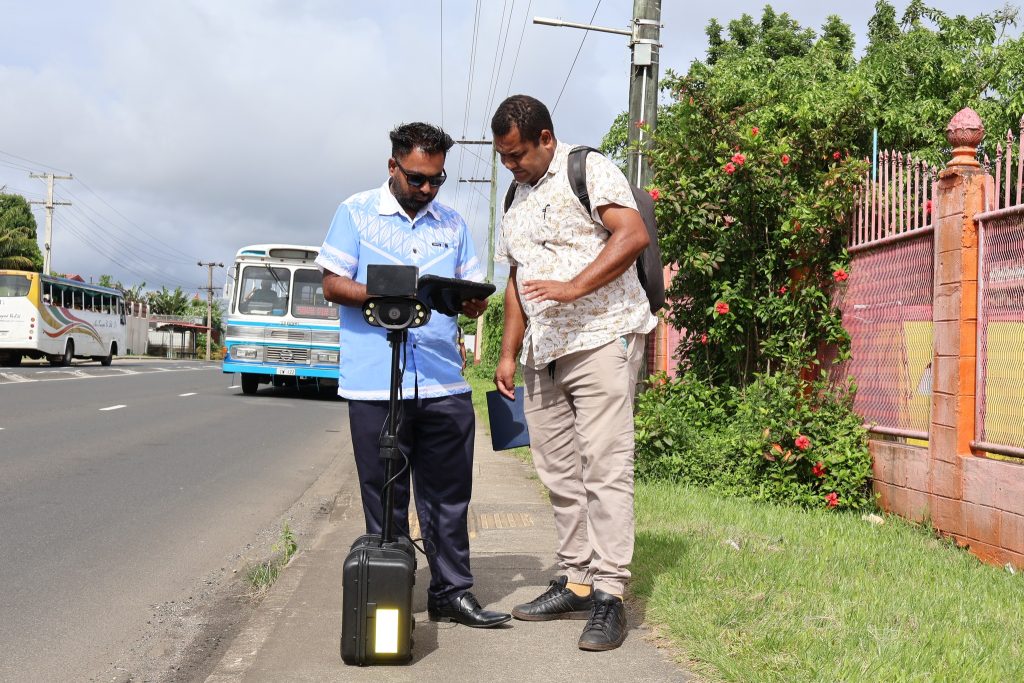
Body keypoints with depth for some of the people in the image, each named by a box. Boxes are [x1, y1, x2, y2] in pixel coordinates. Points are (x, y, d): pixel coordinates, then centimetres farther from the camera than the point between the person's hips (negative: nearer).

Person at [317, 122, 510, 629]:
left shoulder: (452, 223, 16)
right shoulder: (357, 212, 5)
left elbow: (473, 293, 15)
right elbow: (332, 283, 0)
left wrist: (473, 301, -9)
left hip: (444, 382, 4)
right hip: (375, 382, -3)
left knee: (448, 492, 6)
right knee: (385, 496, 4)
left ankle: (452, 592, 16)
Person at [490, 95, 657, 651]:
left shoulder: (588, 170, -3)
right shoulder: (515, 199, 21)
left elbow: (633, 234, -16)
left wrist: (574, 287, -24)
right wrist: (508, 353, 17)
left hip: (602, 338, -8)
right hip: (542, 354, 8)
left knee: (604, 468, -10)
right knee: (559, 474, 9)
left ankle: (608, 595, -8)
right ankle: (576, 583, 17)